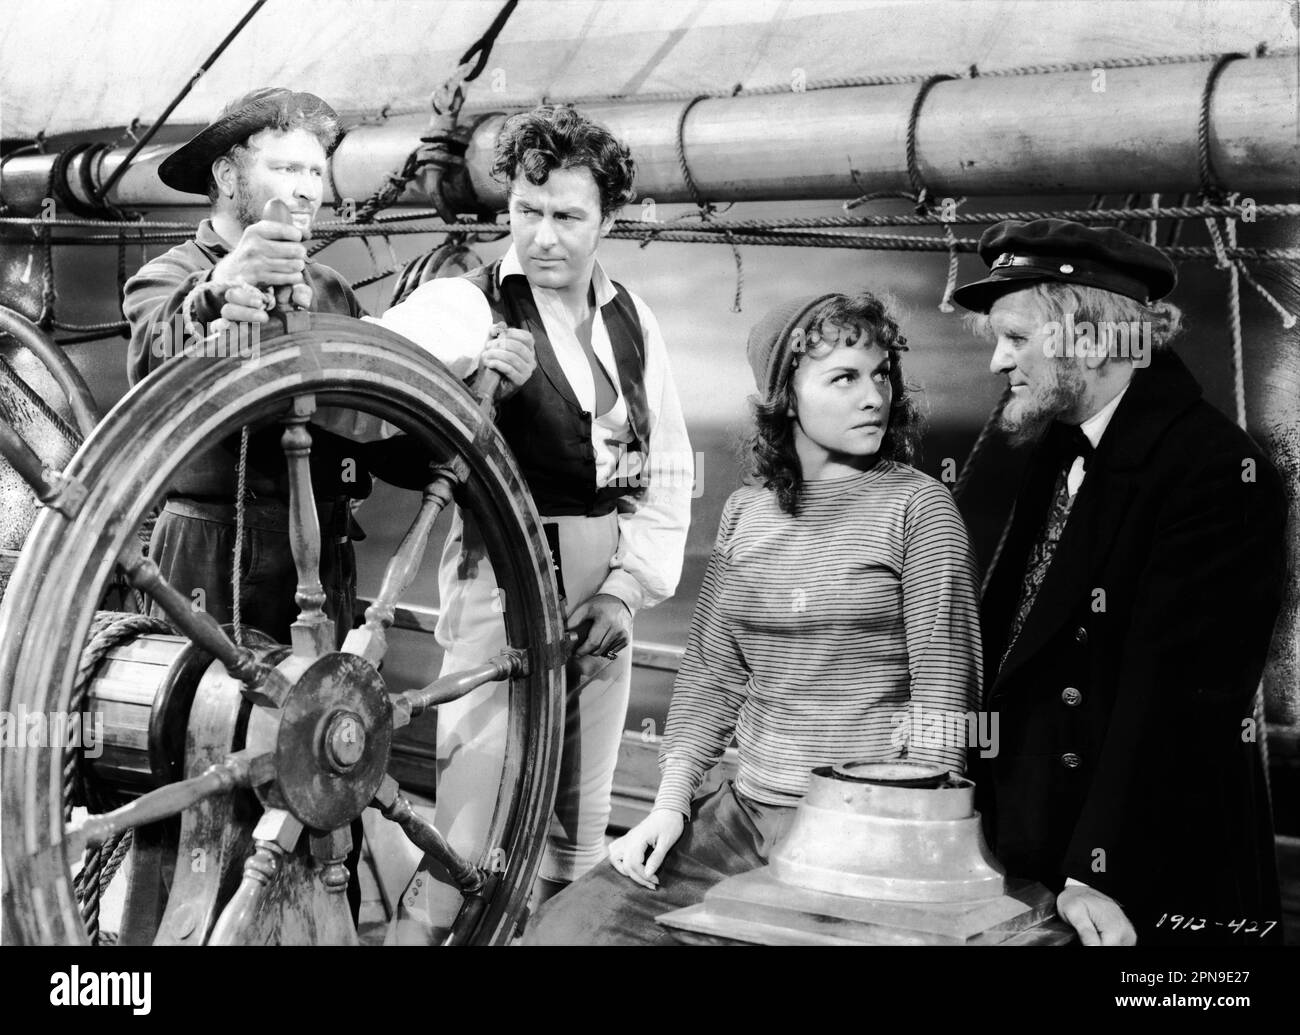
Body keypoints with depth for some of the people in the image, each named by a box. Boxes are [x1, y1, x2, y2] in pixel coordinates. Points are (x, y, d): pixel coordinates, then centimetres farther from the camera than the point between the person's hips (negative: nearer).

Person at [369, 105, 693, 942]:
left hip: (605, 596, 6)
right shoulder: (472, 305, -9)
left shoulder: (632, 323, 8)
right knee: (473, 830, -7)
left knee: (580, 827, 16)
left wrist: (631, 585, -1)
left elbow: (667, 473, 11)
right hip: (504, 590, -6)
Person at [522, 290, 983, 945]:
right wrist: (671, 802, 2)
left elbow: (943, 688, -8)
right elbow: (710, 672, 13)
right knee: (565, 928, -8)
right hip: (747, 811, 4)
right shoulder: (746, 511, 9)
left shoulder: (918, 506, -5)